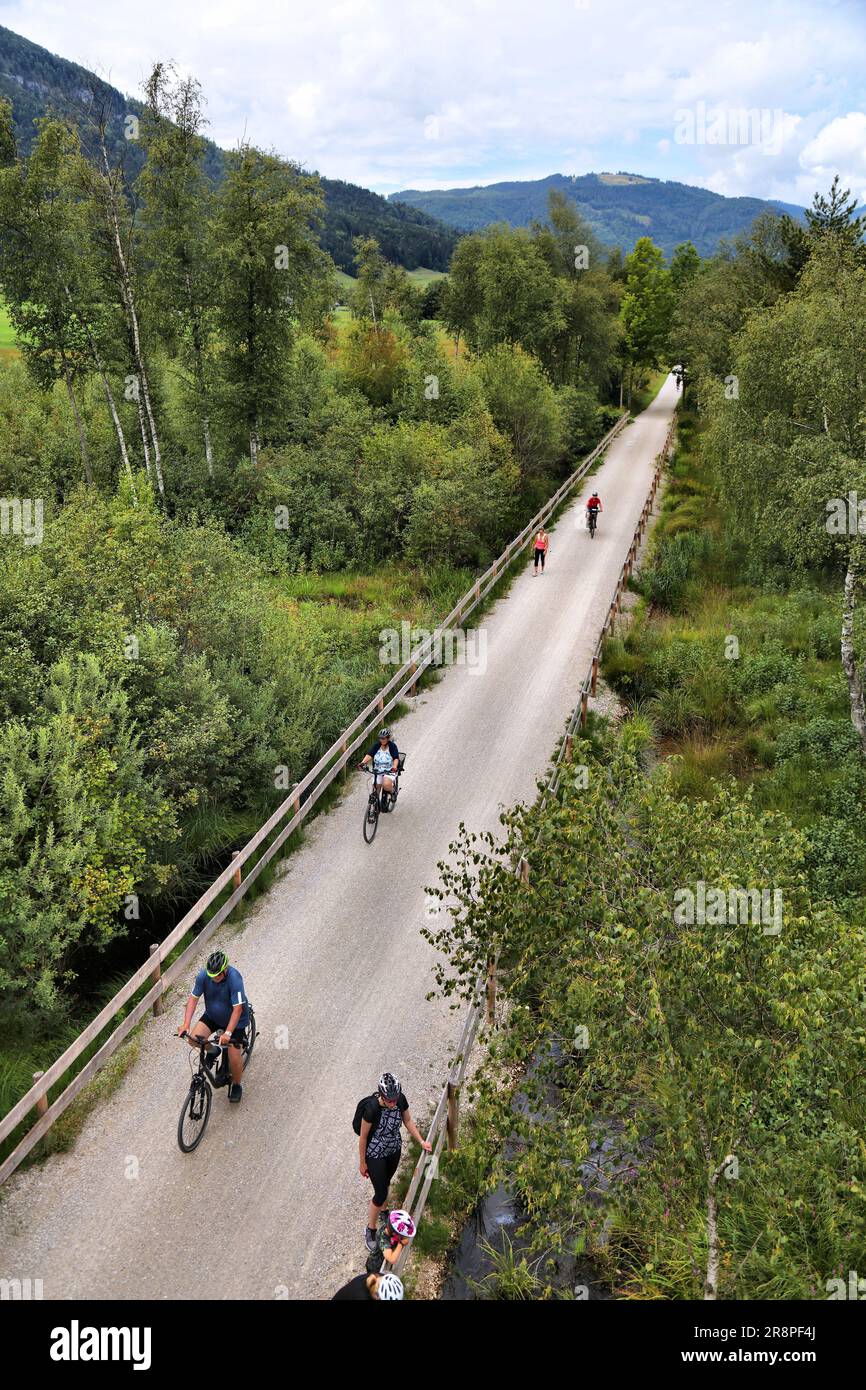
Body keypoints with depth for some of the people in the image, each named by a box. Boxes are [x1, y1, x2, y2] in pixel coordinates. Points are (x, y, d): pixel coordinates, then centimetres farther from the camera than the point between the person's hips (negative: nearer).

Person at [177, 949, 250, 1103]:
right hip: (212, 1015, 4)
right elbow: (193, 998, -17)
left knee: (234, 1056, -10)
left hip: (234, 1020, -4)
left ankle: (236, 1085, 19)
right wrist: (186, 1024, -26)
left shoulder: (234, 978, -34)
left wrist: (227, 1033, -41)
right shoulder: (203, 975, -22)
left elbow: (237, 1009, -34)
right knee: (193, 1039, -16)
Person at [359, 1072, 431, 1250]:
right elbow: (363, 1136, -21)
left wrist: (421, 1141, -6)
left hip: (394, 1150, 4)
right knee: (381, 1194, 5)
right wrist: (363, 1163, -10)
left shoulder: (401, 1100, -23)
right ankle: (370, 1230, 29)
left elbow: (408, 1120, -1)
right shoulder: (372, 1108, -36)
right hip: (375, 1155, -4)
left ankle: (383, 1212, 53)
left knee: (385, 1183, 26)